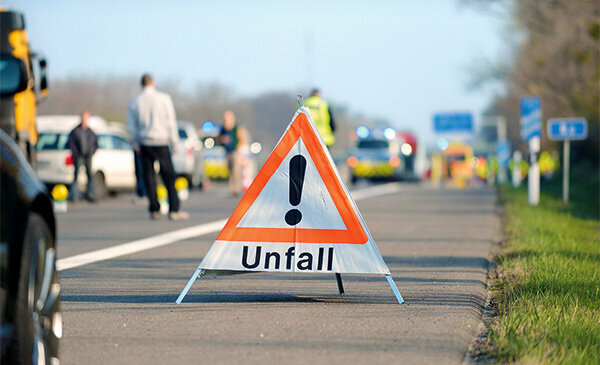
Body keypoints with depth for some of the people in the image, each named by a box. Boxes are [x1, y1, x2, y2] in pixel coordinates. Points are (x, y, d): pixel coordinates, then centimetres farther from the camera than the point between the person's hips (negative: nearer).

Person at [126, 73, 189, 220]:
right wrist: (174, 143, 4)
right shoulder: (164, 98, -3)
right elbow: (171, 122, -2)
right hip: (161, 142, -2)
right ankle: (174, 210, -4)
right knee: (169, 177, 1)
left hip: (144, 144, 2)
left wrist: (135, 144, 15)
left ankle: (154, 210, 7)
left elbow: (131, 127, 5)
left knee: (149, 177, 8)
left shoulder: (134, 102, 2)